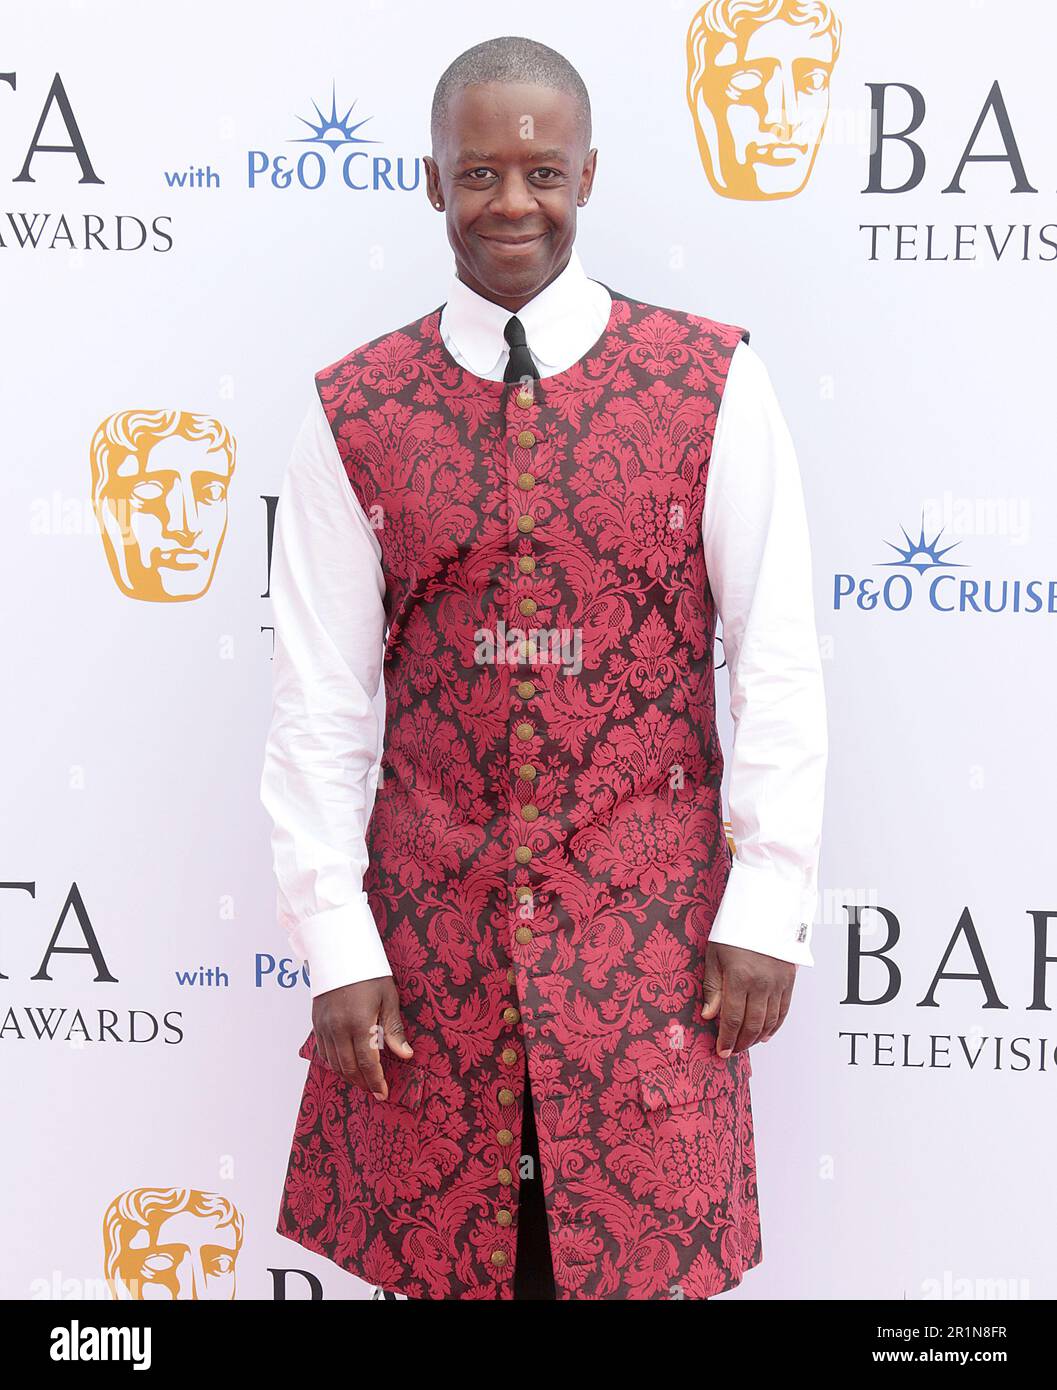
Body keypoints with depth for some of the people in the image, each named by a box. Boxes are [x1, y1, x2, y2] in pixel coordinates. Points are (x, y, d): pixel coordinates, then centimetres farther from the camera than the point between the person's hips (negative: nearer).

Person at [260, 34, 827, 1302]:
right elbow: (320, 695, 0)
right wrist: (336, 945, -4)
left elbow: (778, 661, -3)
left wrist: (766, 908, -6)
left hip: (652, 919, -1)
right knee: (436, 1250, 10)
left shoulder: (714, 383, -2)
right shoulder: (352, 414, 1)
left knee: (646, 1254, 8)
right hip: (430, 924, 1)